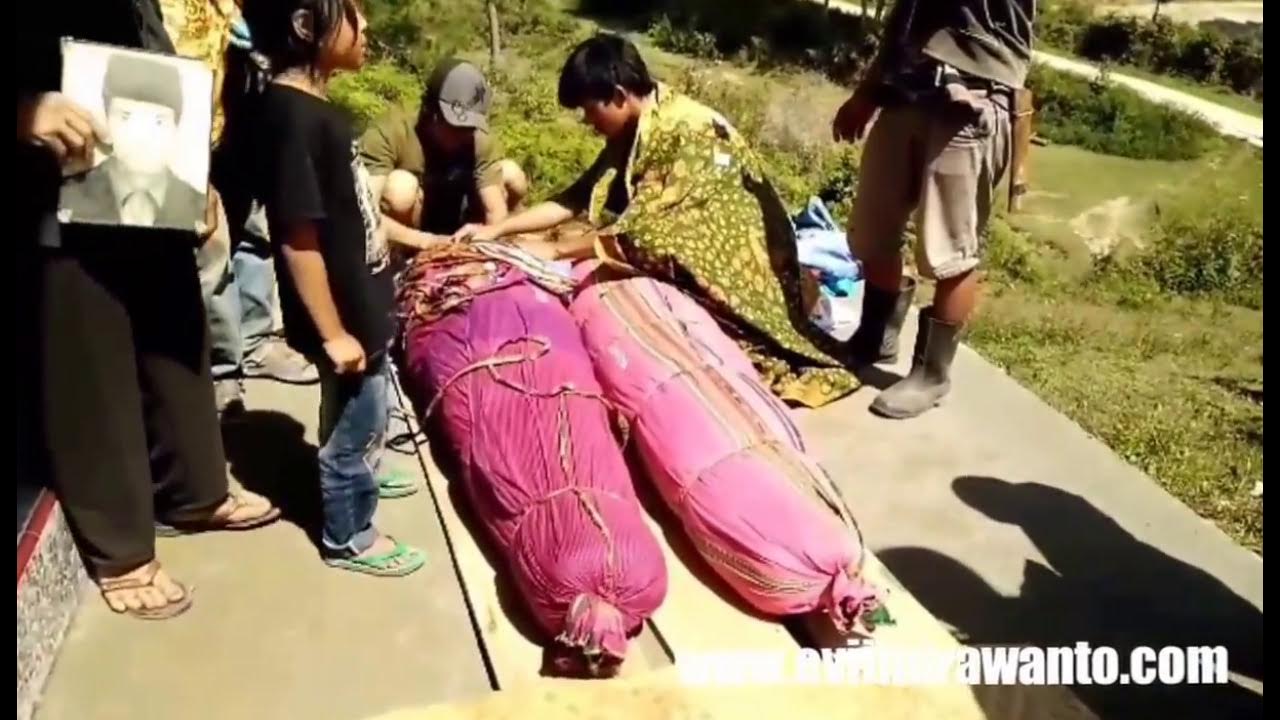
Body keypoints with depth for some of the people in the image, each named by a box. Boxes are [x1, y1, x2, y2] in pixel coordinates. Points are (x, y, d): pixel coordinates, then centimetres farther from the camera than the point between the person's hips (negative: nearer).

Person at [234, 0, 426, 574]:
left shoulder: (310, 106, 4)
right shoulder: (292, 118, -26)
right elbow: (298, 240, -26)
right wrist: (333, 333, -22)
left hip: (361, 304, 9)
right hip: (345, 316, -9)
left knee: (361, 421, 27)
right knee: (353, 426, 9)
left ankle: (359, 479, 50)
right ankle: (349, 538, 28)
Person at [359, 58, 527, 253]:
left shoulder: (480, 140, -17)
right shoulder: (389, 132, -28)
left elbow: (496, 211, -19)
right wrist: (426, 242, -49)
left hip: (450, 227, 4)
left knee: (512, 175, -11)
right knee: (401, 185, -35)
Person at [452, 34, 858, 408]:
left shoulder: (688, 131, -25)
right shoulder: (634, 132, 2)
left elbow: (641, 228, -27)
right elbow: (578, 198, 4)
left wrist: (555, 250, -22)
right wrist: (496, 230, -2)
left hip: (737, 257, -10)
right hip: (693, 253, 10)